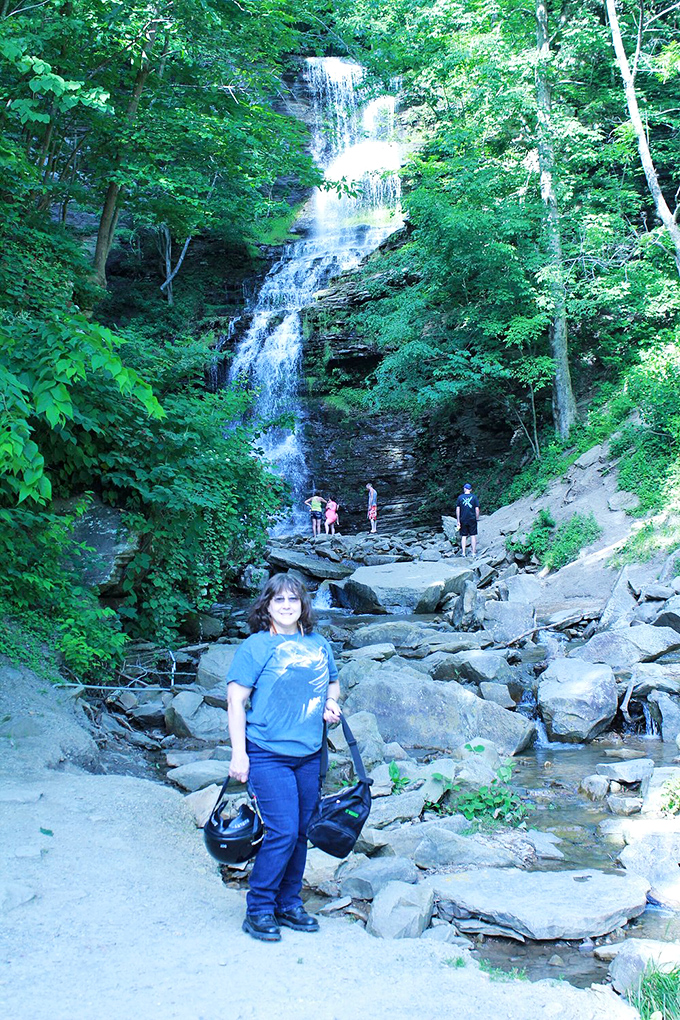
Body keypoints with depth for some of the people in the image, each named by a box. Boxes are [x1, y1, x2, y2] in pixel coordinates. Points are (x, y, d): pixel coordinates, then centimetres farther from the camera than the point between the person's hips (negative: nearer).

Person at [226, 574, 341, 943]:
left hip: (310, 754, 5)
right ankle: (258, 910, 6)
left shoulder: (318, 644, 10)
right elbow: (236, 699, -7)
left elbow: (333, 683, 26)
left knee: (301, 831, 10)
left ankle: (289, 904, 26)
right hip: (268, 755, -5)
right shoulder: (255, 646, -5)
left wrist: (331, 704, 3)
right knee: (282, 831, -10)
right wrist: (238, 753, -13)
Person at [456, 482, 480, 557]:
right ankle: (474, 552, 6)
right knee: (473, 535, 5)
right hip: (472, 519, -1)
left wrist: (458, 521, 2)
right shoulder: (474, 497, -1)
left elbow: (457, 510, -1)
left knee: (464, 536, 7)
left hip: (463, 520, 1)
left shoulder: (460, 497, 0)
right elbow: (477, 509, -4)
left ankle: (463, 552, 3)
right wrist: (477, 518, 6)